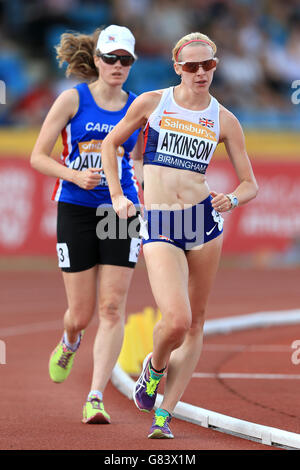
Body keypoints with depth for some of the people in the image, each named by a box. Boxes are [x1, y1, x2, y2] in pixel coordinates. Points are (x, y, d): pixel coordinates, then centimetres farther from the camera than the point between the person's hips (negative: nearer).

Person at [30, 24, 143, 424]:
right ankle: (69, 345, 40)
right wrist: (75, 176, -17)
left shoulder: (138, 107, 7)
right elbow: (38, 157, 0)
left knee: (112, 308, -10)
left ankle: (95, 398, -9)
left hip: (121, 211, 2)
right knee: (81, 314, 2)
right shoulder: (73, 99, -1)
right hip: (76, 211, -2)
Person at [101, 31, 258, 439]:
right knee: (176, 320, -18)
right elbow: (111, 143, 16)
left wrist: (232, 199, -12)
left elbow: (251, 184, 9)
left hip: (204, 220, 2)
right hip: (159, 226, -2)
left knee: (194, 323, 4)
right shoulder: (151, 103, 2)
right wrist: (117, 195, 7)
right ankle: (155, 367, 16)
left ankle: (164, 413, 15)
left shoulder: (224, 120, 5)